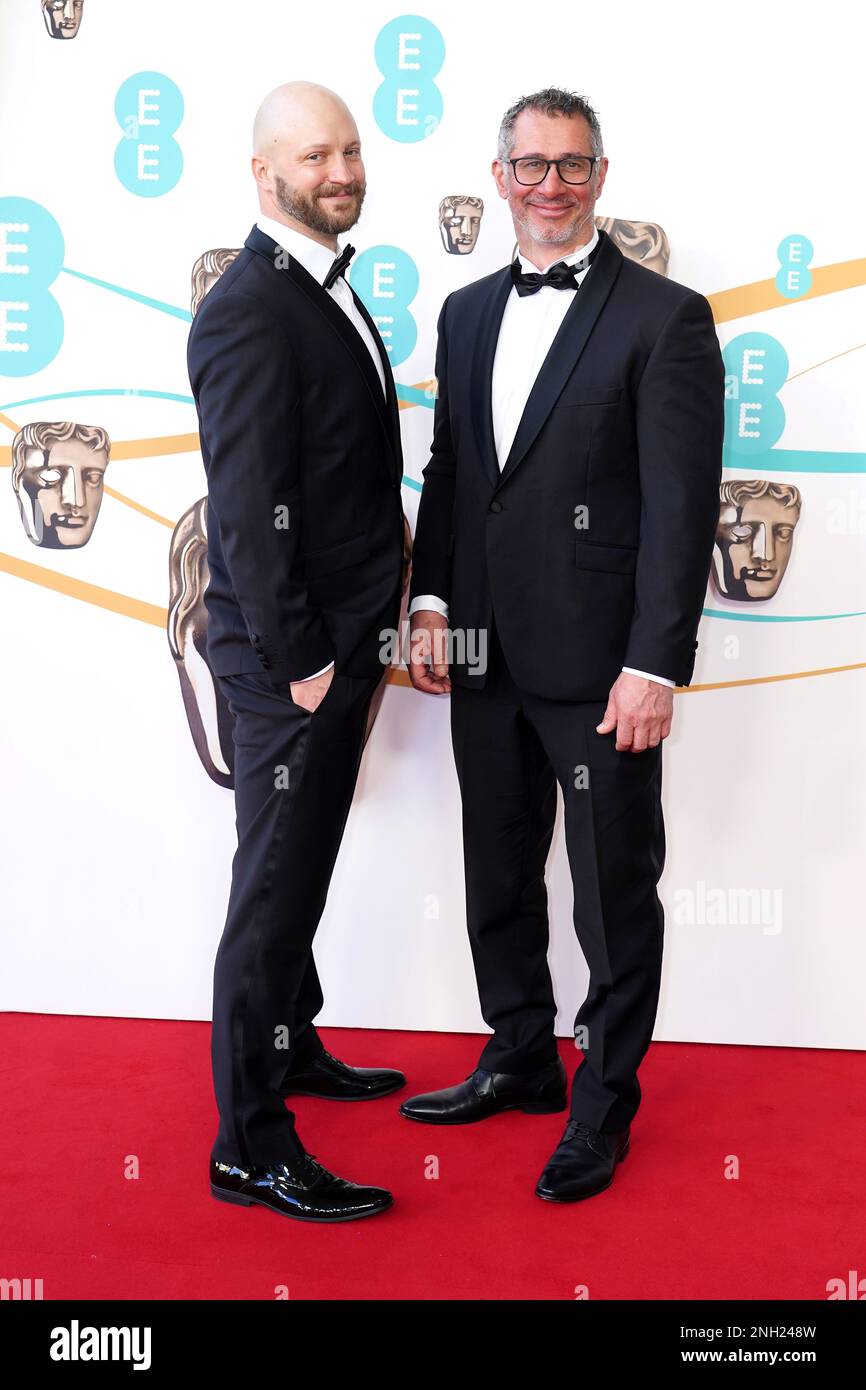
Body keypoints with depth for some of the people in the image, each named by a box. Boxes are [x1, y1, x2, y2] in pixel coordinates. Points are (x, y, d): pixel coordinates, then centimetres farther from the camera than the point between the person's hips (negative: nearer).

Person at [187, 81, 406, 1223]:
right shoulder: (248, 312, -18)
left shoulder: (331, 292, 14)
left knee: (304, 868, 22)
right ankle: (251, 1148, 10)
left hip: (339, 645, 10)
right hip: (290, 657, -9)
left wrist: (361, 636, 13)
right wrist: (301, 659, -19)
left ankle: (291, 1045, 40)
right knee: (277, 890, -2)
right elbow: (250, 510, -22)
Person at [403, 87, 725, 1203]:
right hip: (487, 655, 6)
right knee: (498, 878, 18)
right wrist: (432, 602, 6)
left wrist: (655, 664, -16)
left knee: (615, 893, 7)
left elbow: (682, 506, -12)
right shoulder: (467, 313, 12)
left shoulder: (664, 317, -7)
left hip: (599, 665, -6)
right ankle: (519, 1061, 37)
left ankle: (606, 1102, 25)